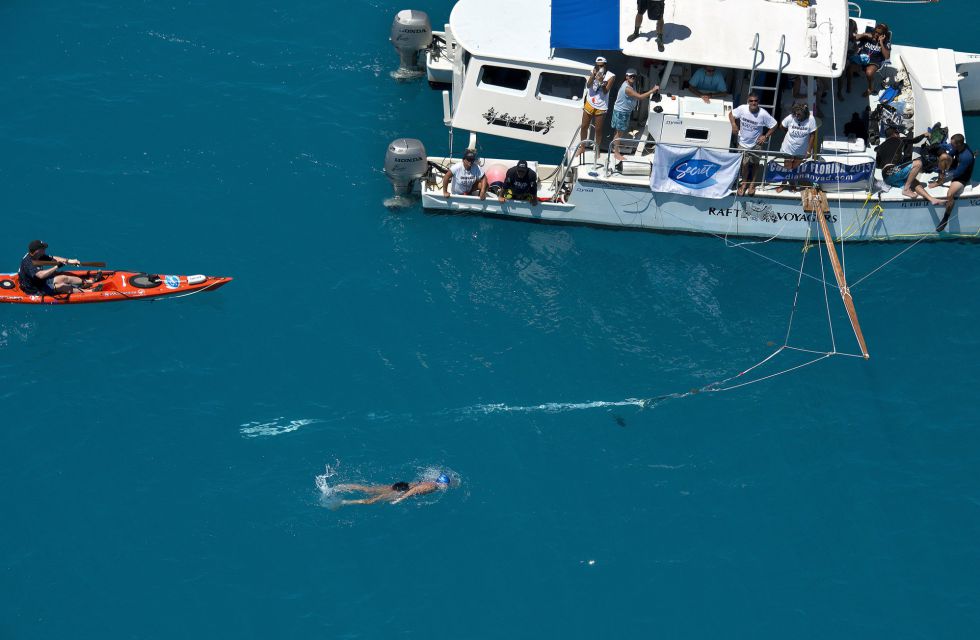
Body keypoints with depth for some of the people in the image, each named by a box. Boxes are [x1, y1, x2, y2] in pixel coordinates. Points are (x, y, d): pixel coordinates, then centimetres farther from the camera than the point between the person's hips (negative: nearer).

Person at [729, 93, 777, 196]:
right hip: (743, 142, 1)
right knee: (745, 164, 5)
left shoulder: (763, 114, -24)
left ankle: (752, 183, 38)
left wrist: (765, 136, -13)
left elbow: (774, 125, -10)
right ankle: (744, 182, 30)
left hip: (756, 144, -1)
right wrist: (733, 124, -13)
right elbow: (731, 113, 2)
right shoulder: (742, 108, -18)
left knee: (754, 164, 17)